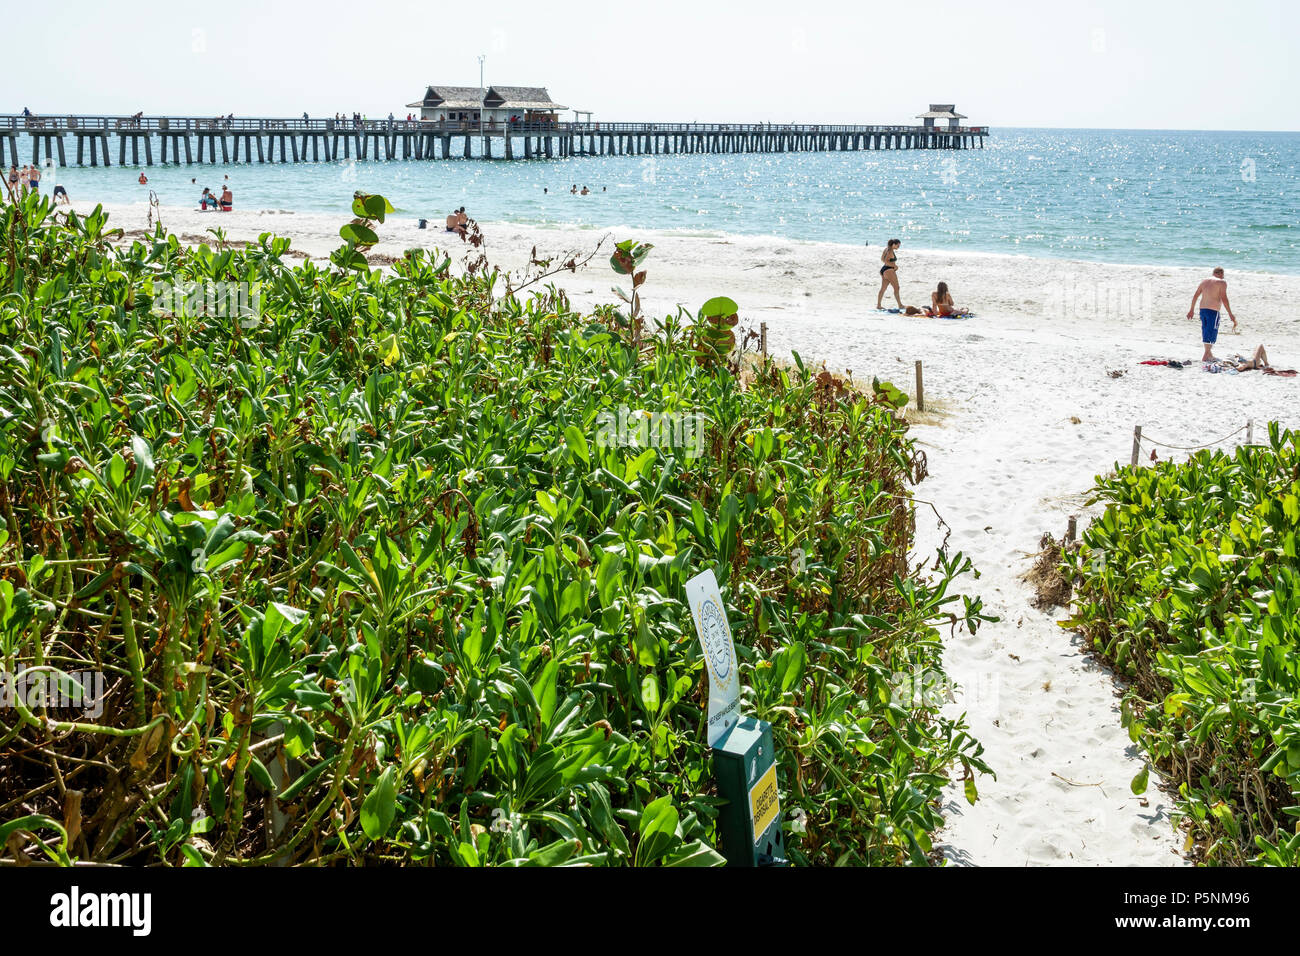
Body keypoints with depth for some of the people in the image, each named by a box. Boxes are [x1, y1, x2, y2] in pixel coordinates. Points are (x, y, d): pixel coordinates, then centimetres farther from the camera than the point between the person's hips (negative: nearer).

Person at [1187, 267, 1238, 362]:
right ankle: (1206, 356, -8)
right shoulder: (1222, 282, -5)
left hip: (1202, 310, 7)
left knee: (1206, 332, 17)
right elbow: (1224, 299, -14)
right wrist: (1230, 314, -12)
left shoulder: (1204, 281, 14)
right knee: (1212, 333, -2)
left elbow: (1195, 295, 17)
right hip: (1213, 311, -7)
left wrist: (1191, 309, 26)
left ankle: (1209, 354, 30)